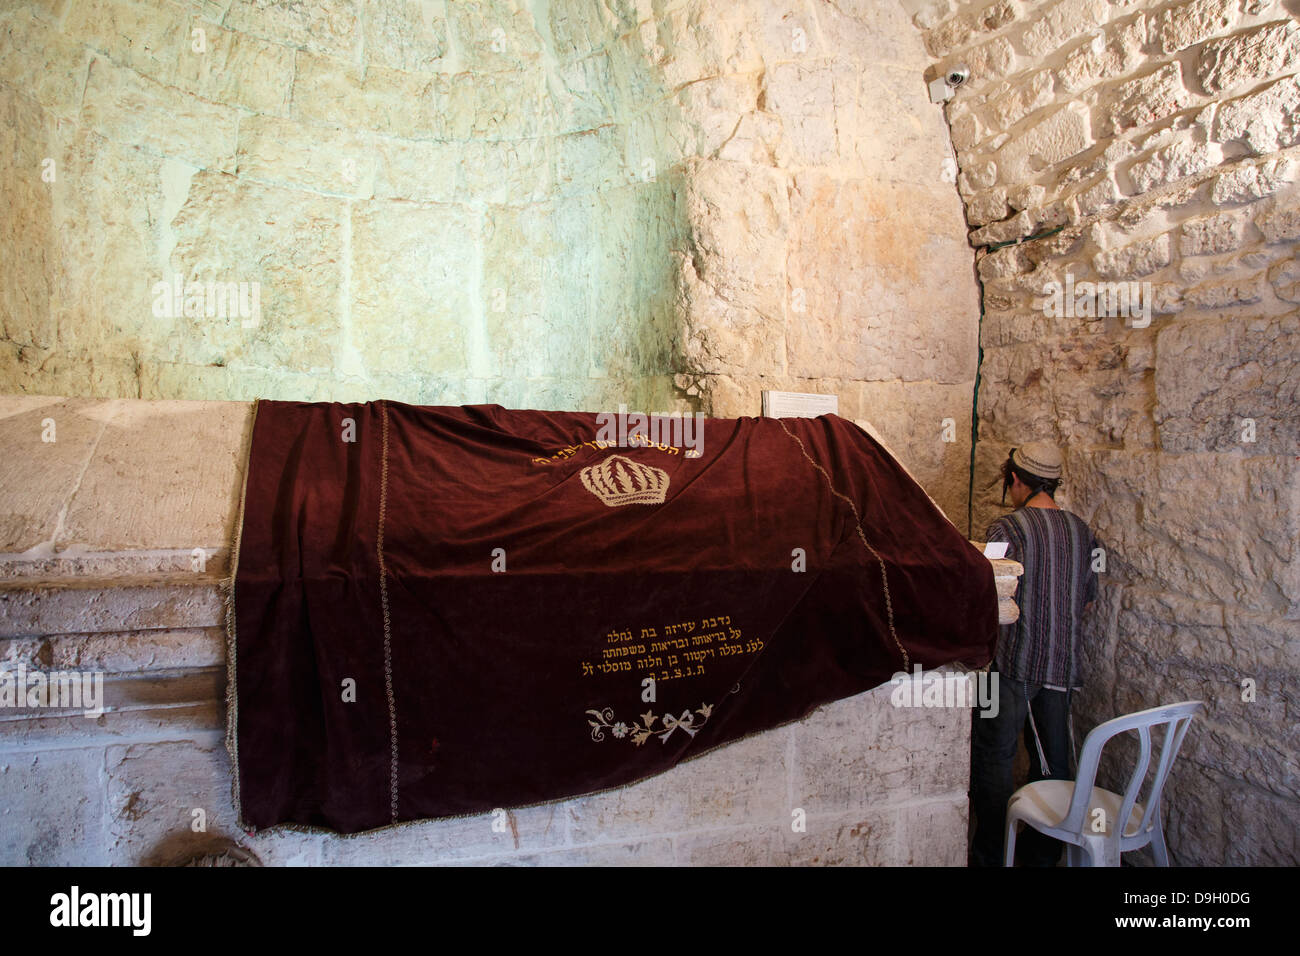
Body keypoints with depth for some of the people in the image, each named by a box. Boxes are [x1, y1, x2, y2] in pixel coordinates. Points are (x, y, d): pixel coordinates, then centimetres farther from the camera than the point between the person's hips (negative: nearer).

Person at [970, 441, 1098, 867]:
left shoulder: (1006, 529, -14)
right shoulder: (1081, 530, 5)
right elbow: (1086, 599, 13)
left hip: (1014, 660, -6)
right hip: (1063, 662, 6)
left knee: (992, 756, 5)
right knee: (1051, 759, 15)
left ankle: (991, 854, 12)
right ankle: (1043, 851, 27)